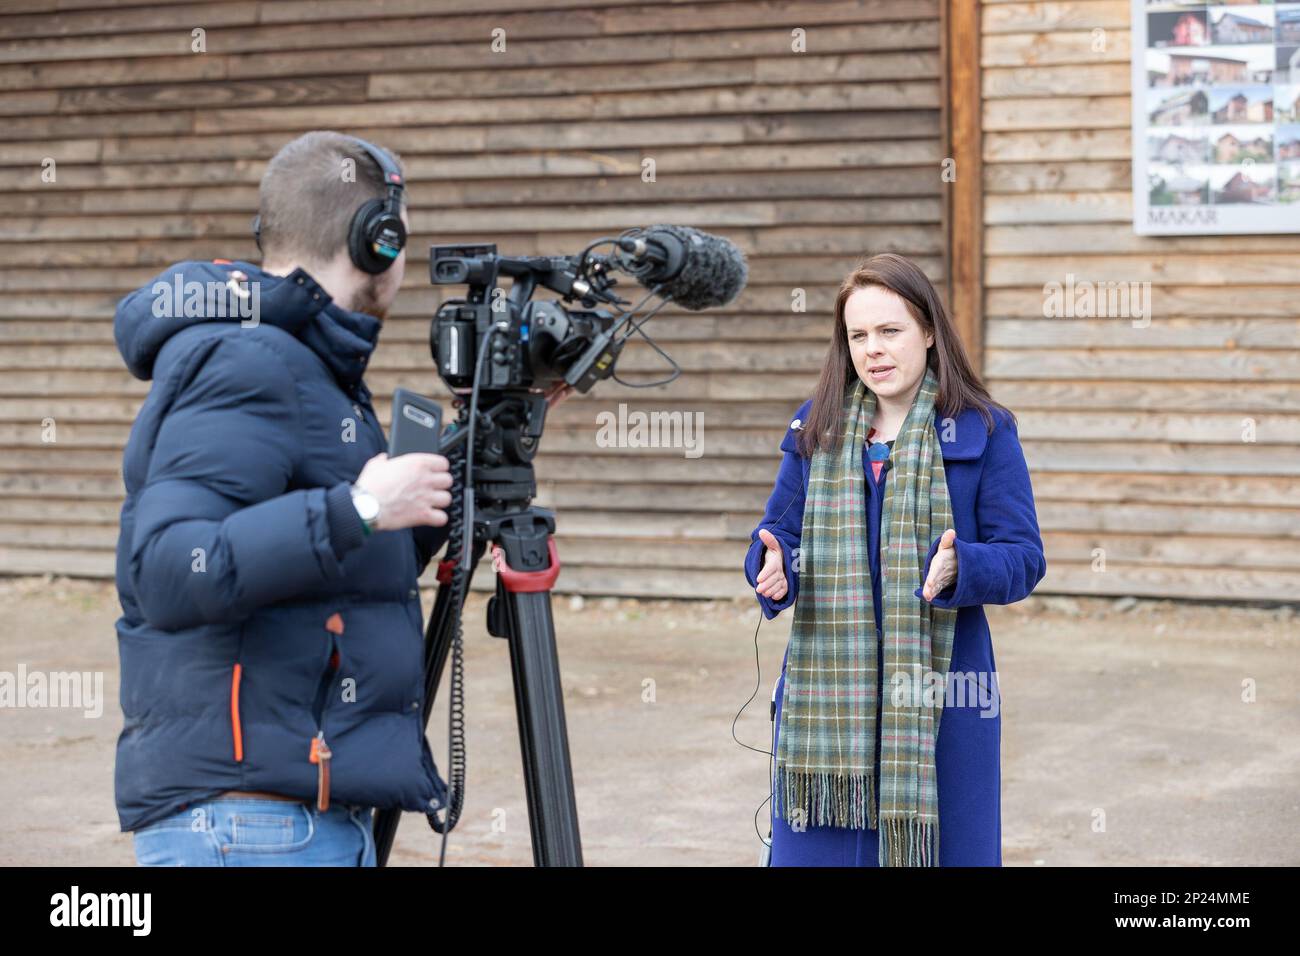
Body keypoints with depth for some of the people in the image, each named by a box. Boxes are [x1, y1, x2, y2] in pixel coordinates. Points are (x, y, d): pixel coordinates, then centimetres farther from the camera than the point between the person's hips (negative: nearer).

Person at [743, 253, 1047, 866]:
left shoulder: (983, 431, 0)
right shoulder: (816, 427, 10)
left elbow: (1024, 557, -3)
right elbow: (779, 528, 10)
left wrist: (960, 568, -24)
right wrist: (772, 566, -14)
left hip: (938, 697, -2)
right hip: (825, 693, 3)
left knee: (939, 843, 3)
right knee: (817, 848, 4)